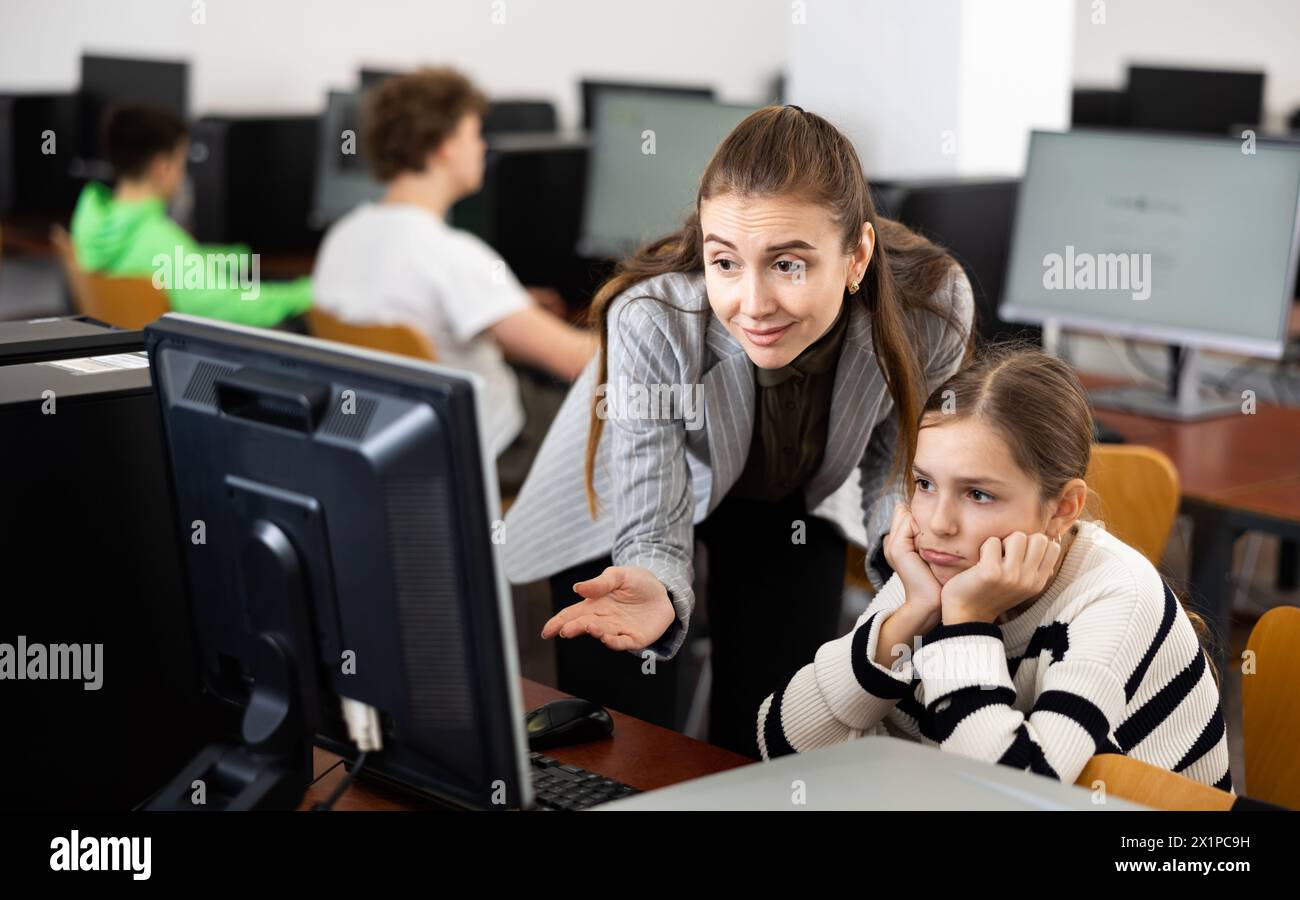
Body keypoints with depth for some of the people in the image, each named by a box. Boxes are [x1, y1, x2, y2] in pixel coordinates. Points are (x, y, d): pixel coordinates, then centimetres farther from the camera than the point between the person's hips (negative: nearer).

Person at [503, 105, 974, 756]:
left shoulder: (932, 305, -33)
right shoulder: (652, 319, -40)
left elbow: (894, 475, -14)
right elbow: (651, 532, -32)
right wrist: (655, 590, -56)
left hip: (792, 499, 2)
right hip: (623, 500, -2)